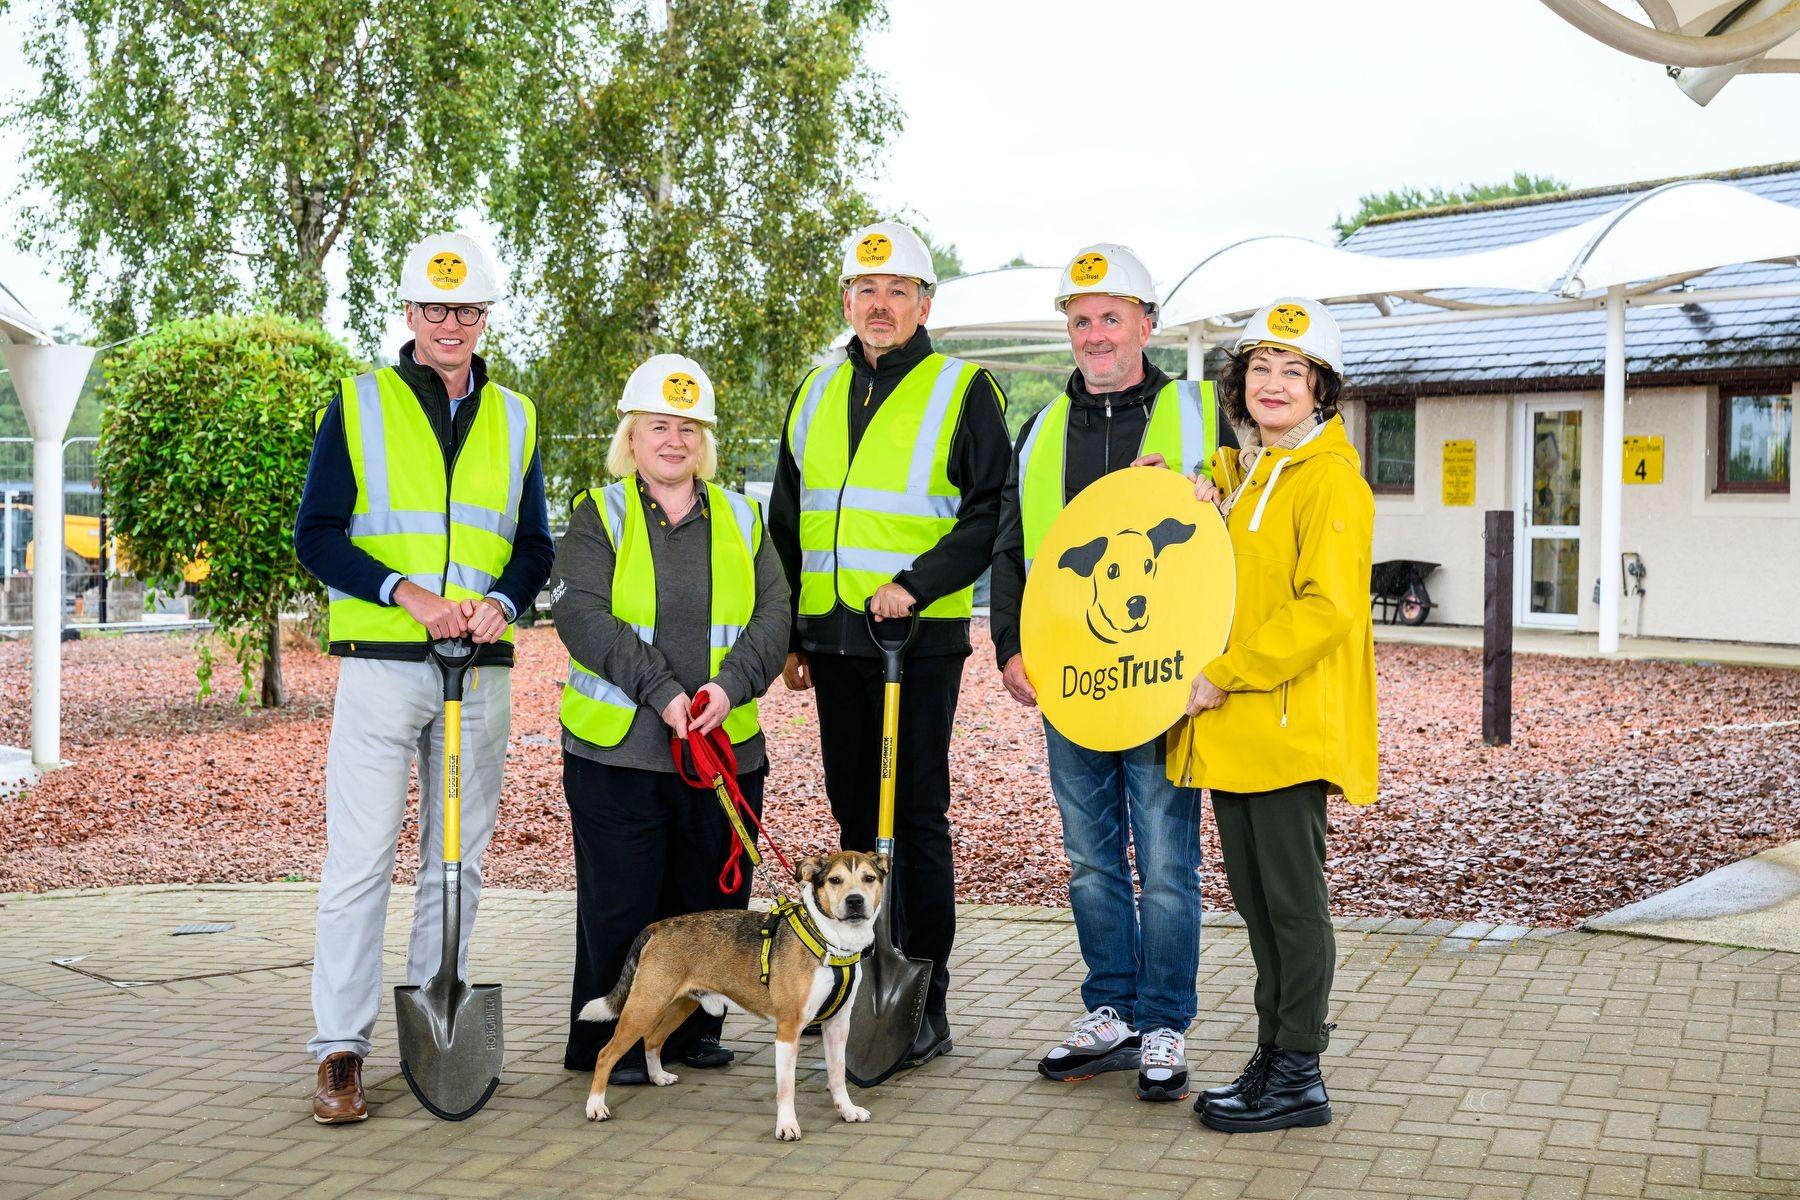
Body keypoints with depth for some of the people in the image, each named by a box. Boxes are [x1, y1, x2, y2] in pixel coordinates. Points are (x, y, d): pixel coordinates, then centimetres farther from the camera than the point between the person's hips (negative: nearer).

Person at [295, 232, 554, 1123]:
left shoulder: (515, 418, 13)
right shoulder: (359, 405, 4)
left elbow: (536, 544, 14)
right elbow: (315, 534, 0)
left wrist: (503, 600, -7)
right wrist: (403, 592, -14)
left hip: (481, 670, 4)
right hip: (380, 662, -3)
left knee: (458, 860, 8)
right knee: (360, 858, -6)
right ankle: (340, 1053, 0)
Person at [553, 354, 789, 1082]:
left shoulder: (740, 519, 13)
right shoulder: (599, 516, 3)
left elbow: (772, 613, 3)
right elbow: (581, 615, -10)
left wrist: (730, 685, -15)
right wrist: (661, 692, -19)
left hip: (725, 746, 3)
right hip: (617, 748, -3)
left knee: (709, 895, 9)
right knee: (620, 900, -1)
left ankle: (693, 1029, 25)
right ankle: (604, 1043, 13)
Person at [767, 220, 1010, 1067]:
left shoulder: (963, 392, -1)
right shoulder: (815, 394, 16)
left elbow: (993, 513, -7)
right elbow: (786, 523, 20)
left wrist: (916, 584, -18)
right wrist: (787, 635, 16)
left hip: (920, 638, -5)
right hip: (833, 639, 6)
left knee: (917, 817, -3)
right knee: (856, 813, 12)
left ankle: (926, 1003, 4)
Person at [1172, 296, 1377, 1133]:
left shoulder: (1331, 478, -11)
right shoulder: (1245, 472, 16)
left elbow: (1325, 610, -19)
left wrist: (1224, 675, -19)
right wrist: (1203, 484, 13)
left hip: (1292, 723, -9)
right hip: (1229, 730, 9)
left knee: (1292, 902, -2)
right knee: (1255, 902, 14)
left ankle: (1299, 1078, 7)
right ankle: (1273, 1056, 25)